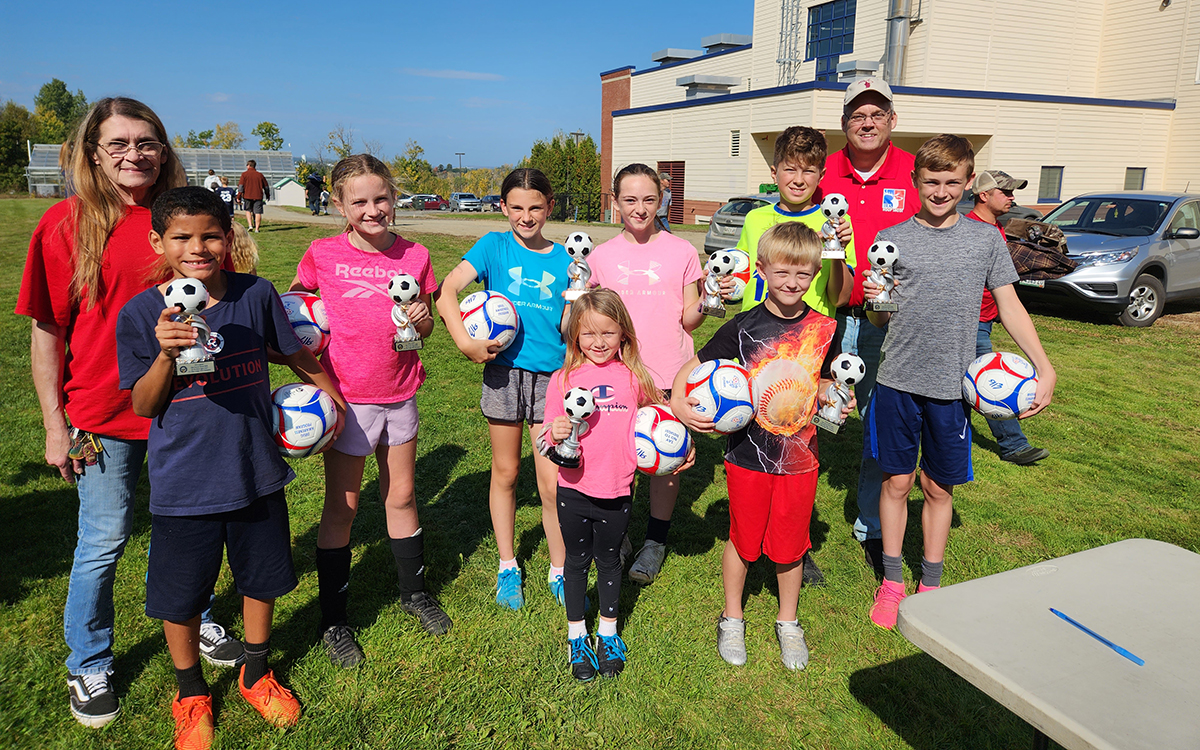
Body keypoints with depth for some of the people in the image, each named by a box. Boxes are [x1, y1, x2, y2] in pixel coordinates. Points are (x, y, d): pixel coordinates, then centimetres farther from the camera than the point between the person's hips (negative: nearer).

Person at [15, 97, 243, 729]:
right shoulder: (67, 223, -6)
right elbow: (47, 332, -4)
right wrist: (55, 425, -5)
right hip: (102, 415, -2)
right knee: (103, 542, 8)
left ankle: (195, 623, 40)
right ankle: (88, 666, 30)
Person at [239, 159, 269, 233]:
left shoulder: (244, 174, 1)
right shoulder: (260, 175, 8)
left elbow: (240, 186, -5)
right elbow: (266, 187, 14)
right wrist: (267, 196, 29)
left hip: (247, 196, -1)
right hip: (258, 196, 1)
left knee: (248, 211, 17)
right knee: (258, 212, 1)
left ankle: (250, 225, 2)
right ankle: (257, 228, -2)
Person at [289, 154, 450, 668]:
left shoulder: (414, 256, 1)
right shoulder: (323, 255, -7)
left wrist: (422, 317, -12)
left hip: (399, 394, 3)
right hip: (347, 398, -3)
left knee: (401, 496, 15)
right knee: (342, 506, 6)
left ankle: (414, 592, 35)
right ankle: (333, 620, 21)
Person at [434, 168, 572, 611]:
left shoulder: (563, 258, 5)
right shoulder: (494, 246, 0)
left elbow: (568, 325, 4)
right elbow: (447, 292, -12)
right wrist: (465, 342, -24)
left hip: (550, 375, 1)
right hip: (504, 370, 0)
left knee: (552, 483, 0)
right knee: (505, 473, 13)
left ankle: (559, 572, 22)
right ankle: (507, 568, 31)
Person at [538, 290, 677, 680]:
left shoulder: (634, 377, -3)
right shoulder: (562, 380, -6)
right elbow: (546, 440, -3)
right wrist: (556, 435, -24)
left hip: (617, 491, 1)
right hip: (574, 490, 0)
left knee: (609, 560, 18)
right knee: (577, 560, 15)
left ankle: (608, 632, 39)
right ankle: (577, 636, 34)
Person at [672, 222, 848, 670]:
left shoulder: (824, 329, 0)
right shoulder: (744, 327, -10)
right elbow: (692, 367, -6)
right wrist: (678, 403, -24)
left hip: (800, 456, 2)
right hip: (749, 454, -2)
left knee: (790, 545, 13)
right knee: (743, 540, 13)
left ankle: (787, 622, 36)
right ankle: (732, 619, 34)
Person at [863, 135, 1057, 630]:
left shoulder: (986, 239, 4)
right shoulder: (892, 239, 1)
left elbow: (1009, 305, 7)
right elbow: (879, 319, 5)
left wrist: (1045, 367, -1)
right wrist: (873, 302, -18)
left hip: (952, 386, 1)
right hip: (898, 381, 0)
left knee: (938, 487, 11)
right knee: (897, 480, 8)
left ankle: (931, 585, 28)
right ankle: (892, 581, 25)